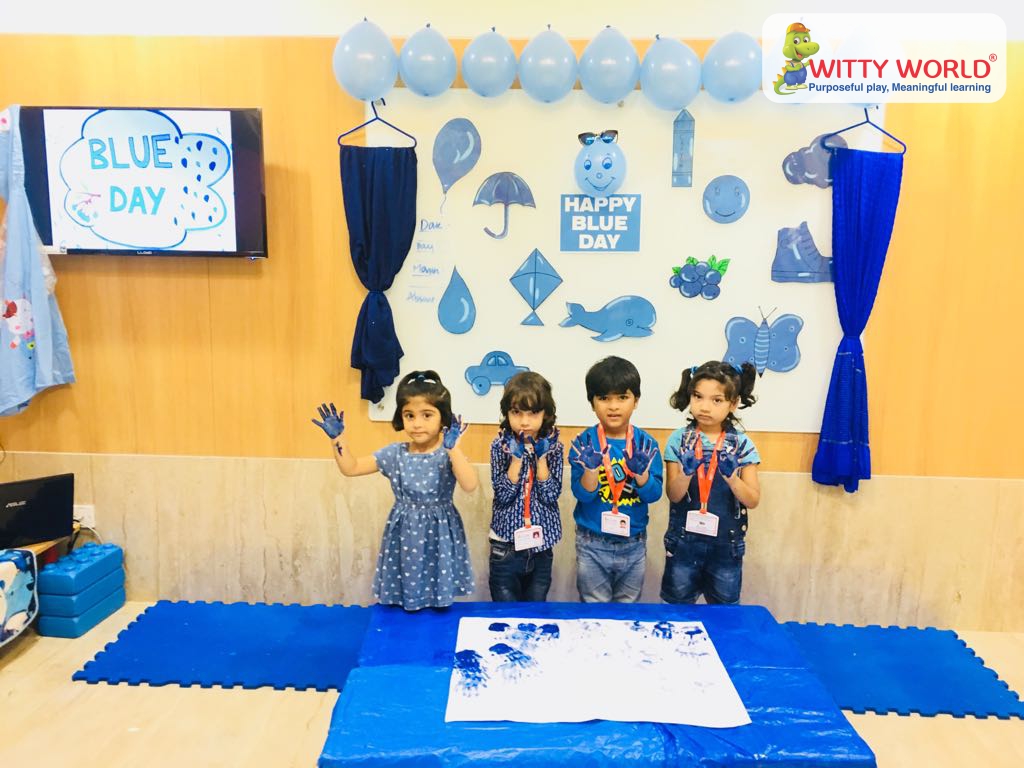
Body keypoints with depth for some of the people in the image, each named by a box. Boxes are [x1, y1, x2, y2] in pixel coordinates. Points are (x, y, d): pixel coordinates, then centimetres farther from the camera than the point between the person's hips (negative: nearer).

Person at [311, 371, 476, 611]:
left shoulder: (447, 455, -11)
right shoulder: (394, 453, -1)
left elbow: (470, 485, -26)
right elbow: (351, 468, 3)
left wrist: (453, 448, -33)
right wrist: (337, 439, -9)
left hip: (438, 535, -2)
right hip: (404, 535, 3)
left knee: (439, 605, 7)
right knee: (405, 602, 10)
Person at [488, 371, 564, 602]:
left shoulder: (553, 447, -4)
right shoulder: (500, 445, -7)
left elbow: (551, 495, -11)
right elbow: (503, 494, -14)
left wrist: (541, 457, -17)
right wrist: (517, 457, -20)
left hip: (542, 544, 2)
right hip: (506, 543, -1)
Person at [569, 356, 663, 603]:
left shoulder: (646, 443, -6)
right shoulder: (584, 442, -11)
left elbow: (654, 494, -10)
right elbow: (582, 494, -14)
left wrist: (640, 471, -28)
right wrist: (591, 468, -31)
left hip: (634, 543, 2)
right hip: (592, 544, -2)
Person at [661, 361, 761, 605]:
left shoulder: (742, 444, -6)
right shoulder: (679, 440, -6)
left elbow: (752, 500, -7)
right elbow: (673, 495, -8)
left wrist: (732, 477, -26)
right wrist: (686, 473, -28)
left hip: (726, 543, 0)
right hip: (684, 540, 0)